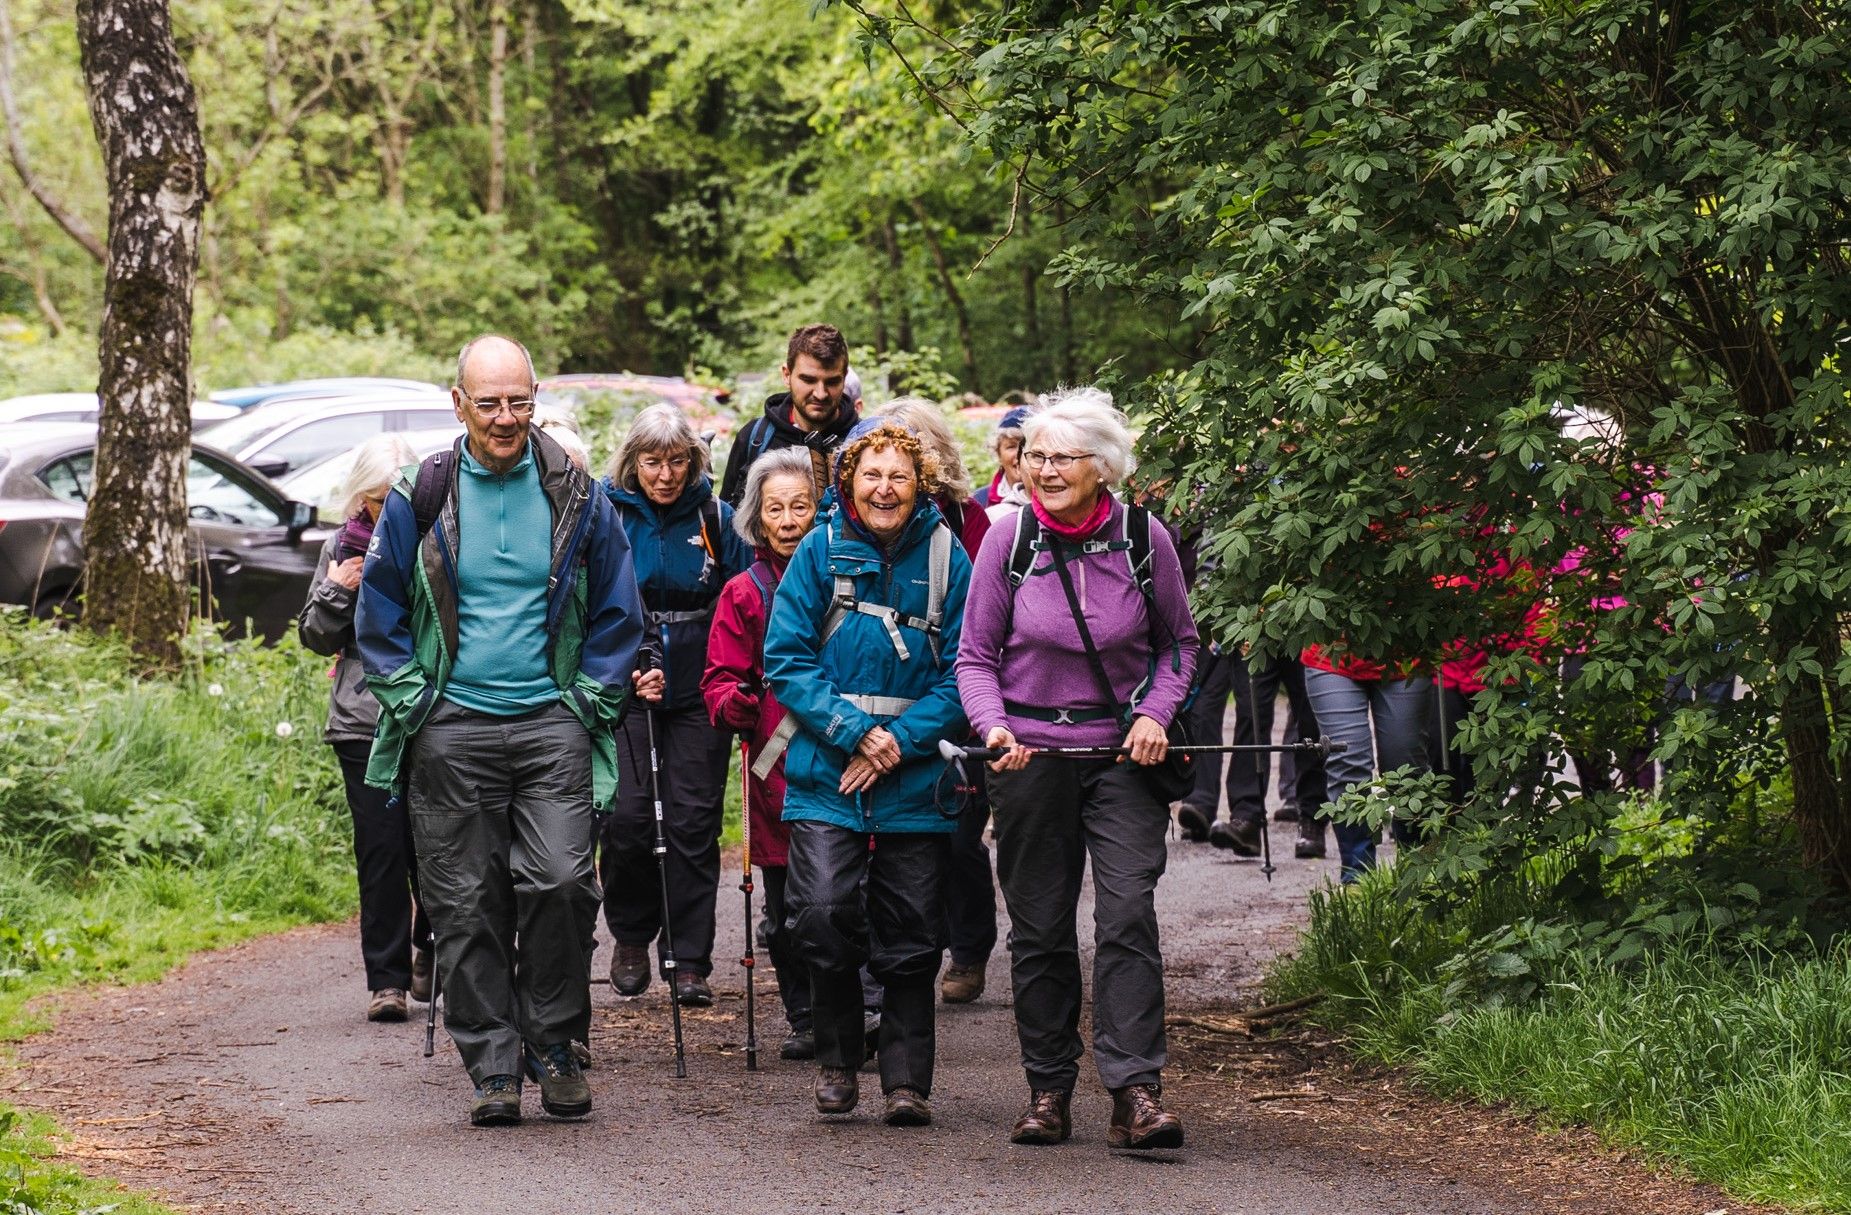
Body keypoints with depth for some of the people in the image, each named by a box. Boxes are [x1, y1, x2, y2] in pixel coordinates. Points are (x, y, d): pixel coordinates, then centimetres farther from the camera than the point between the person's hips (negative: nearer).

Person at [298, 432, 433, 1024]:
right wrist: (336, 592, -5)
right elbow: (314, 636, 13)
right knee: (381, 849, -4)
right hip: (364, 721, 1)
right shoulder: (342, 547, 9)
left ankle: (430, 947, 29)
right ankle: (386, 979, 0)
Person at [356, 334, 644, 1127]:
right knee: (466, 905, 0)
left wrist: (592, 699, 4)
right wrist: (410, 700, 3)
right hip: (452, 731, 0)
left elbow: (617, 613, 13)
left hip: (551, 720, 0)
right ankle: (493, 1068, 8)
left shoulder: (575, 497, 5)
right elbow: (379, 613, 12)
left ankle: (556, 1047, 4)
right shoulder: (419, 499, 3)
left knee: (560, 881, -13)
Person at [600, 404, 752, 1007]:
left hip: (699, 694, 1)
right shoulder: (607, 516, -1)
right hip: (627, 691, -1)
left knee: (693, 822, -1)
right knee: (628, 816, -8)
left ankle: (689, 961, 6)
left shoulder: (715, 519, 3)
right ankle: (631, 937, 15)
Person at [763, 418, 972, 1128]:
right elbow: (786, 659, -2)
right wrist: (854, 731, -12)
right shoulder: (822, 550, 1)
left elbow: (960, 676, 0)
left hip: (915, 777, 1)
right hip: (825, 774, -1)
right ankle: (836, 1061, 6)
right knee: (825, 912, -14)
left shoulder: (945, 558, 2)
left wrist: (899, 741, -13)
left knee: (910, 934, 2)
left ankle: (907, 1080, 13)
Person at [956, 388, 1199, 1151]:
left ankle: (1136, 1090, -14)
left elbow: (1178, 643, 9)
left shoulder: (1143, 538, -5)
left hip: (1123, 751, -1)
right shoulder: (1009, 540, -5)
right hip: (1032, 751, 1)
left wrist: (1156, 714, -7)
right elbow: (975, 655, 3)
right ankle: (1047, 1088, 18)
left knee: (1128, 914, -13)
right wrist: (993, 725, -15)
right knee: (1040, 928, 7)